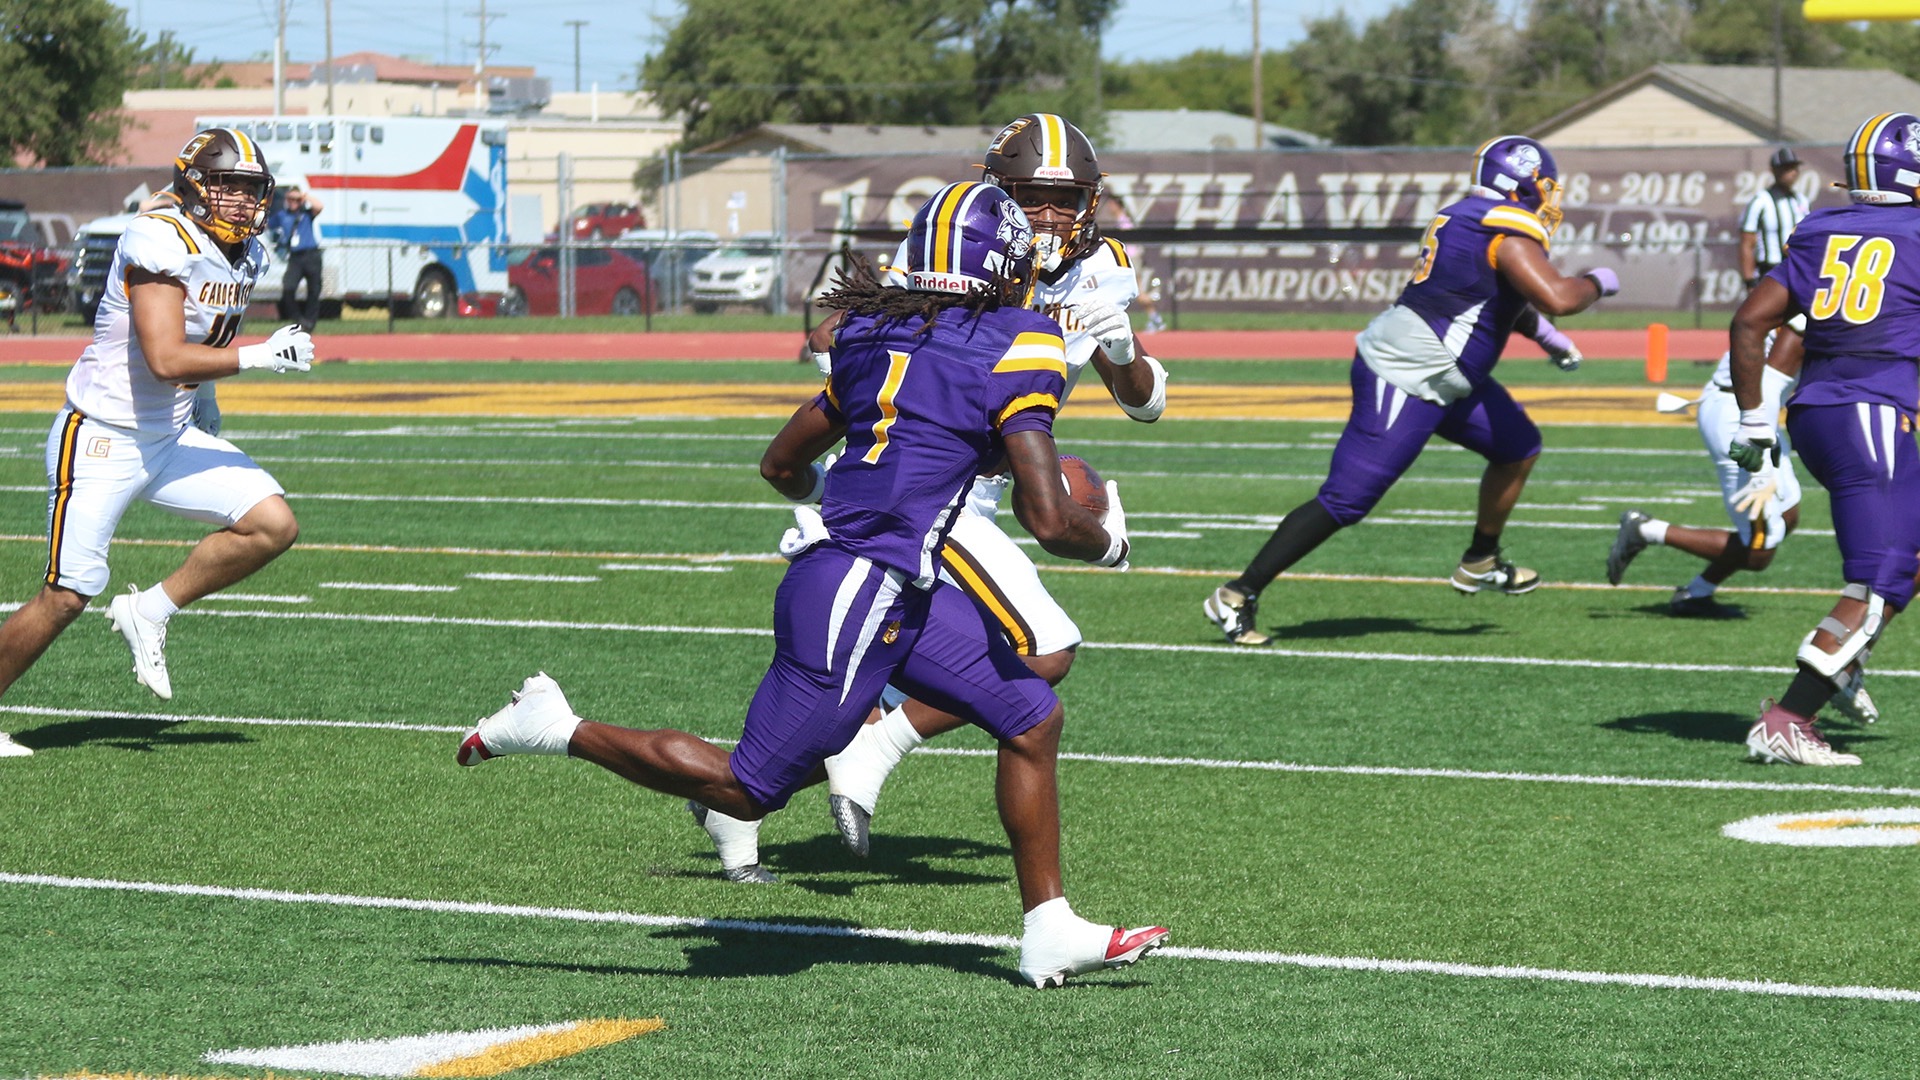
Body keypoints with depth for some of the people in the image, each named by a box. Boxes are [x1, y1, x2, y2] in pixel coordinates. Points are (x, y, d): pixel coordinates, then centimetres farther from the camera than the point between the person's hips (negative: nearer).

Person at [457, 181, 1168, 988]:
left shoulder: (878, 337, 13)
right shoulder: (1019, 351, -10)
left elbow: (783, 464, 22)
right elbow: (1048, 522, -15)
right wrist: (1108, 543, 7)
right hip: (861, 594, -9)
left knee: (1033, 716, 14)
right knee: (749, 790, 2)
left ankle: (1051, 931, 18)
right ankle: (559, 730, 9)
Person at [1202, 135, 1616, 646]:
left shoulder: (1468, 218, 14)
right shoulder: (1510, 233, -15)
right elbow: (1557, 297, -26)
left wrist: (1543, 333, 24)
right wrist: (1597, 282, -6)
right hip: (1403, 380, -10)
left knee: (1519, 447, 19)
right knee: (1345, 502, -10)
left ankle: (1480, 564, 31)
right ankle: (1238, 596, -7)